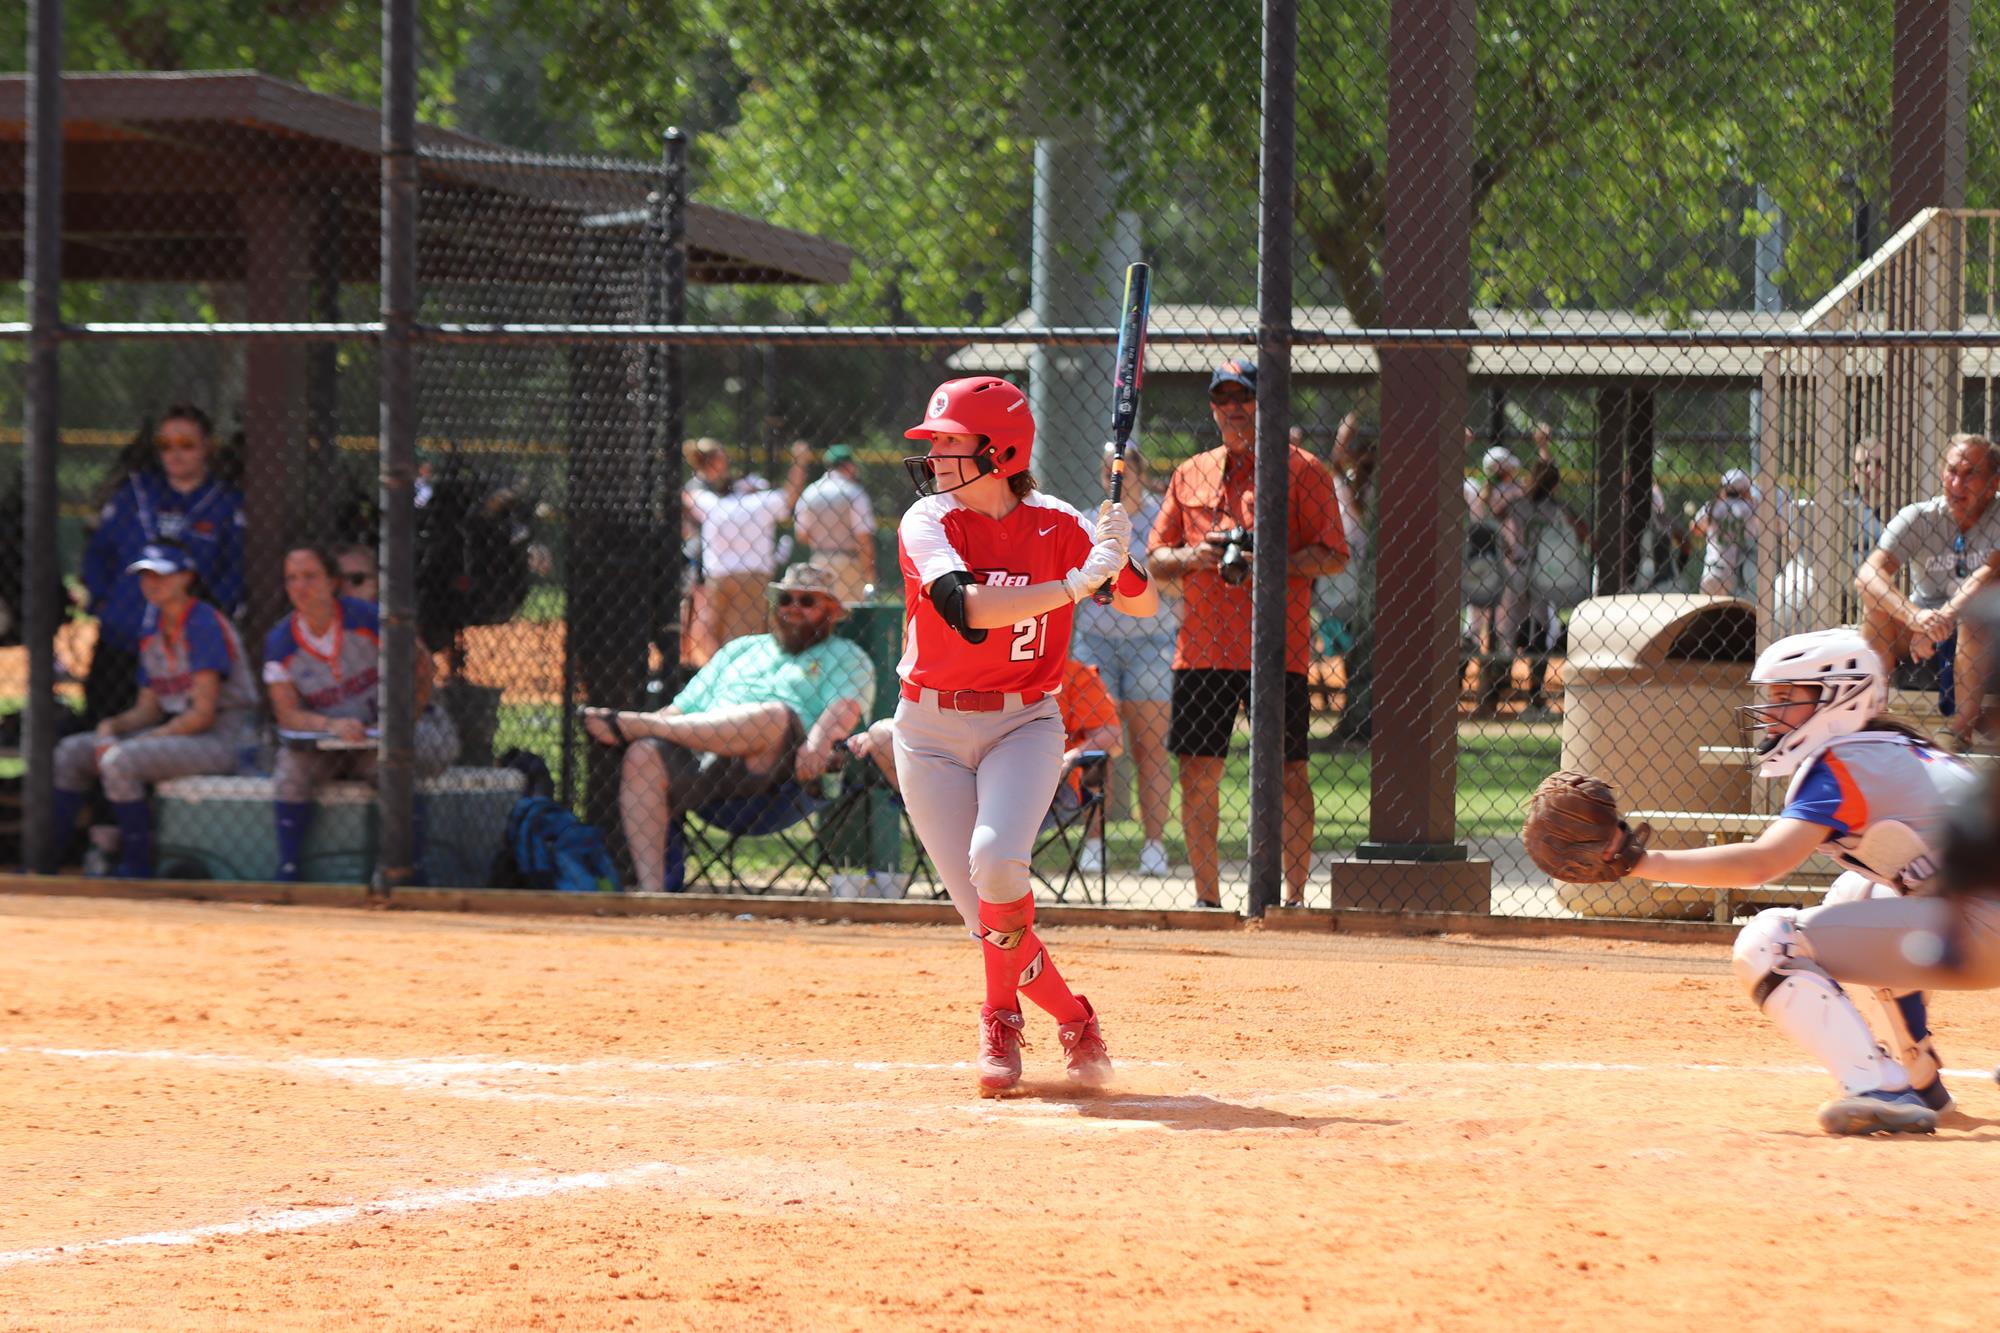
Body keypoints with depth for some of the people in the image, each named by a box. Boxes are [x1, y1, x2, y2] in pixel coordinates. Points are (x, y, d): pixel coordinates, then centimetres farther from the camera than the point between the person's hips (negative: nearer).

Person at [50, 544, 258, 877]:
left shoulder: (205, 624, -14)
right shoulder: (151, 630, 12)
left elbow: (203, 713, -19)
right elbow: (147, 709, 14)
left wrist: (151, 738, -17)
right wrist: (111, 727, -5)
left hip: (225, 737, -9)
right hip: (175, 731, 9)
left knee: (119, 760, -29)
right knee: (72, 751, 2)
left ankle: (136, 868, -21)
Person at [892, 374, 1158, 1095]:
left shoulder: (1056, 525, -5)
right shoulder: (927, 523, -11)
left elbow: (1143, 604, -1)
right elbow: (967, 607, -29)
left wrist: (1116, 556, -22)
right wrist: (1075, 584, -35)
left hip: (1023, 724, -1)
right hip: (932, 731, 1)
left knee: (996, 860, -26)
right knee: (987, 912, -4)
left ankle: (1001, 1018, -2)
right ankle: (1073, 1022, 20)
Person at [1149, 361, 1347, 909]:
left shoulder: (1302, 470, 3)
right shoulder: (1190, 475, 16)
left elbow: (1334, 556, -3)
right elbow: (1158, 559, 16)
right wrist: (1193, 557, -6)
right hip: (1201, 651, 4)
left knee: (1287, 771, -4)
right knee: (1197, 771, 3)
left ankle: (1296, 894, 1)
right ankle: (1207, 897, 12)